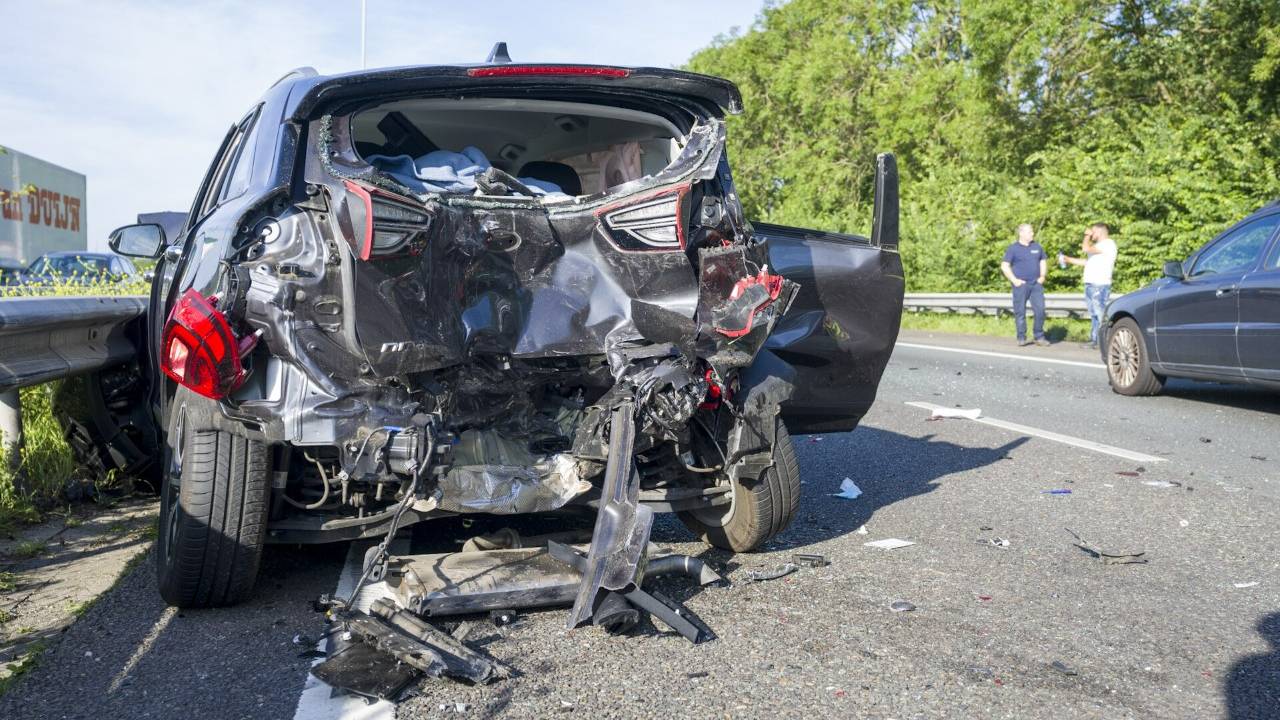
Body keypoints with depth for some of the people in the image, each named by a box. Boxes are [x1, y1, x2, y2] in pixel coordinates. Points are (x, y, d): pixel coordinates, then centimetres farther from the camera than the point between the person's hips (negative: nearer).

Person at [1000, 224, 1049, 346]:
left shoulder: (1037, 247, 12)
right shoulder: (1013, 248, -1)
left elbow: (1042, 262, 23)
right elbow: (1004, 266, -4)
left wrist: (1042, 276, 9)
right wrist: (1014, 280, -10)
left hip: (1036, 284, 4)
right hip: (1021, 285, -3)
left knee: (1040, 310, -4)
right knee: (1020, 312, -1)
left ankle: (1039, 337, 6)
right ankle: (1021, 338, 7)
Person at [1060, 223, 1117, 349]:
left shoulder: (1108, 244, -8)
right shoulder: (1099, 246, 25)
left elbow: (1086, 249, -18)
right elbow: (1086, 262, 29)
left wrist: (1087, 236, -1)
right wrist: (1068, 259, 26)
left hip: (1099, 286, -10)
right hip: (1091, 285, 10)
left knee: (1100, 314, -12)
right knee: (1094, 315, 11)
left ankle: (1103, 342, -12)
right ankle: (1094, 340, 14)